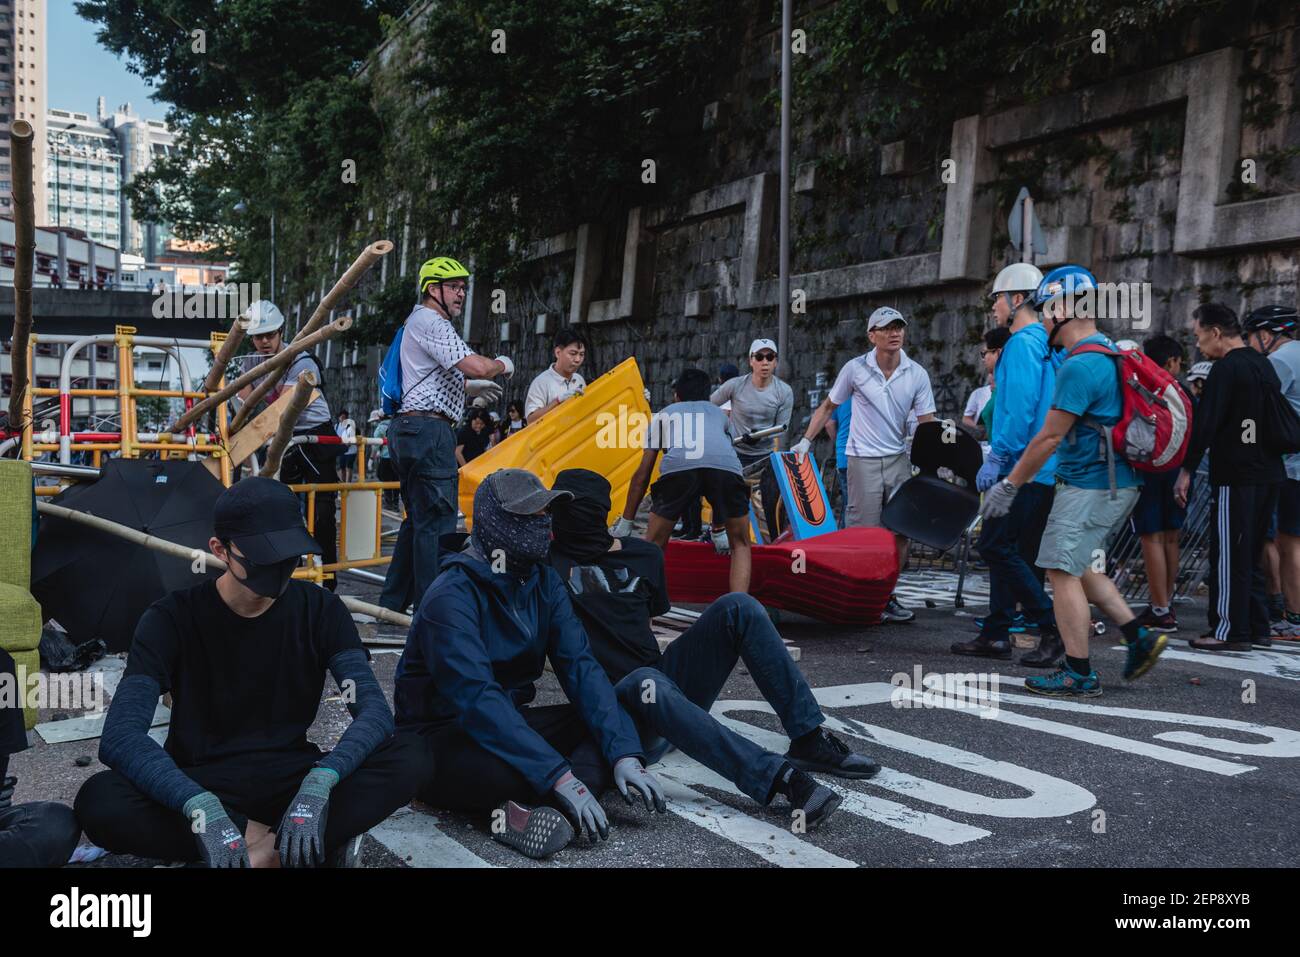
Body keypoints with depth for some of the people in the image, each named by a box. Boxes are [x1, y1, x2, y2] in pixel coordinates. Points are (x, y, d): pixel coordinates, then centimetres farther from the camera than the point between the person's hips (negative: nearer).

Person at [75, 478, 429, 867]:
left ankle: (264, 850, -25)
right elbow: (120, 736, -23)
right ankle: (300, 843, -24)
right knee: (99, 802, -33)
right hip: (201, 783, 0)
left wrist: (317, 784, -37)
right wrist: (201, 807, -40)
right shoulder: (174, 618, -10)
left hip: (289, 778, 1)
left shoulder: (320, 611, -5)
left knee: (410, 757, -25)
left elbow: (375, 710, -17)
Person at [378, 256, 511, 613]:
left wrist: (471, 389, 25)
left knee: (418, 519, 15)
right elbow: (475, 366, -21)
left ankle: (392, 604, 19)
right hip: (429, 429, -11)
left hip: (411, 430, 11)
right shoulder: (430, 322, -10)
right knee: (437, 521, -9)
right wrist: (502, 365, -1)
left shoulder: (420, 322, 25)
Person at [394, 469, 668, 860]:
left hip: (510, 720, 8)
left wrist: (623, 752, -22)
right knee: (518, 769, -40)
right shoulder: (452, 597, -21)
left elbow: (580, 666, -8)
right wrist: (560, 776, -38)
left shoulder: (543, 580, -1)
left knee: (616, 728, -14)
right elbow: (478, 699, -31)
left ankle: (537, 812, -31)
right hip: (443, 737, -8)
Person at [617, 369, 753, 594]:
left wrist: (625, 524, 41)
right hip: (726, 467, 1)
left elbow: (642, 474, 33)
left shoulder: (663, 415, 37)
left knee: (653, 546, 16)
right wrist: (718, 529, 56)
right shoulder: (719, 413, 41)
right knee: (740, 544, 21)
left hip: (678, 466, -1)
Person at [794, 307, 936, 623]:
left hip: (899, 459, 3)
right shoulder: (855, 369, -4)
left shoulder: (917, 374, 0)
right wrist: (806, 440, 0)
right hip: (863, 459, -3)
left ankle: (887, 593, 18)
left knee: (902, 531, 4)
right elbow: (828, 406, 7)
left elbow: (927, 423, 0)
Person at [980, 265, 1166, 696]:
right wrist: (1025, 477, 23)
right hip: (1115, 483, 10)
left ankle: (1079, 674, 4)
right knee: (1077, 565, 20)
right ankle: (1138, 636, 19)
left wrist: (1010, 484, -8)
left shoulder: (1079, 366, -19)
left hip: (1089, 487, -10)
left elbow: (1049, 437, -17)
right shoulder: (1109, 354, 14)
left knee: (1063, 571, -2)